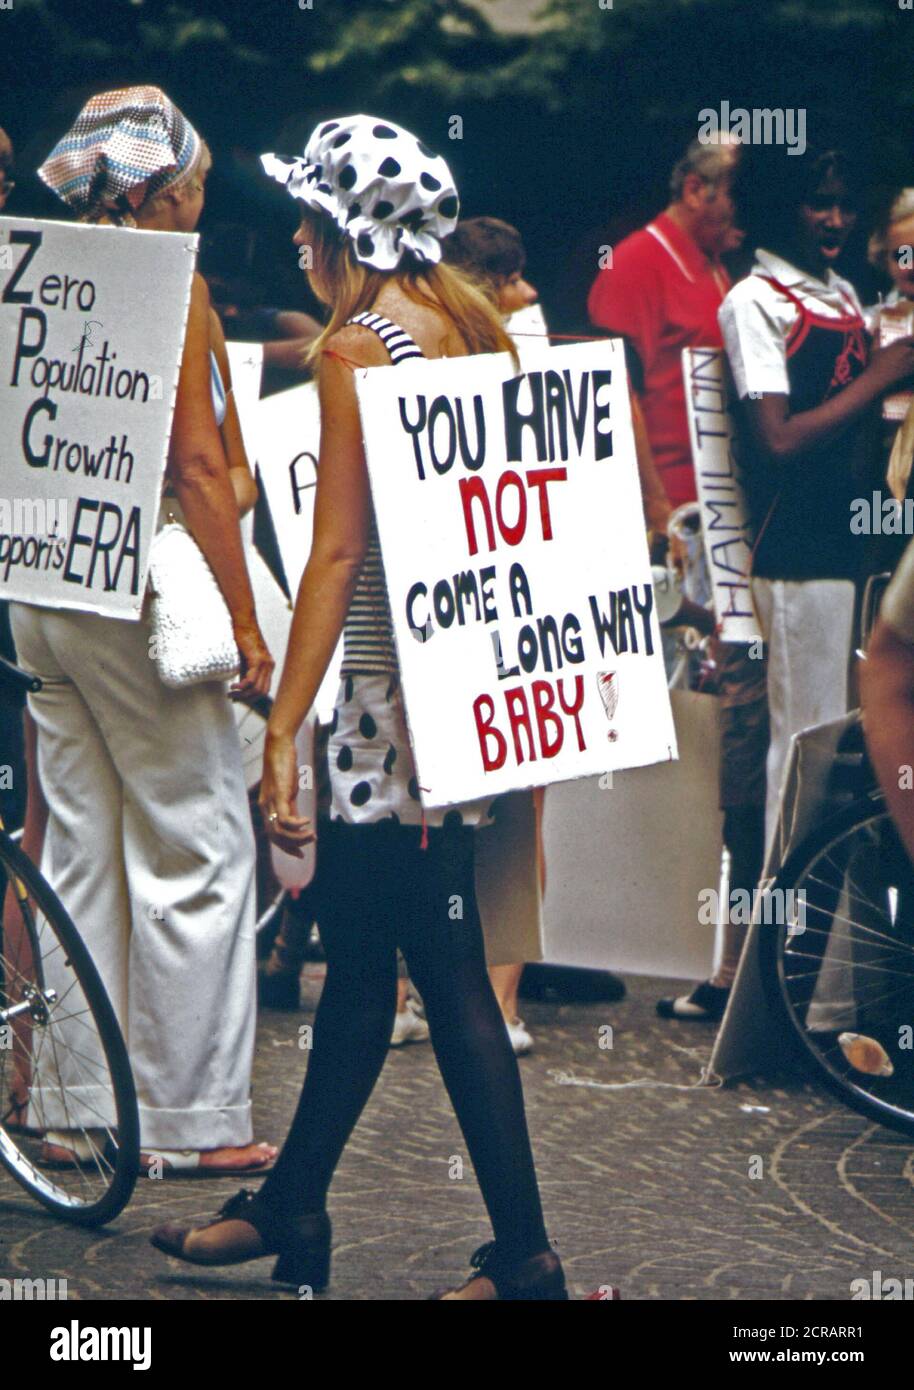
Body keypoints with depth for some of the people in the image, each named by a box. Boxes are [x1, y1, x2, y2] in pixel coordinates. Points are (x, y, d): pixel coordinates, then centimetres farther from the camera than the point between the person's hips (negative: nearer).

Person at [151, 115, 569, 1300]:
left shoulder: (357, 346, -13)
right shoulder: (473, 323, 10)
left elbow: (338, 551, -18)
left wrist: (282, 729, -18)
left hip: (399, 683, -9)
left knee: (445, 974, -3)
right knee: (357, 949, 17)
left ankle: (523, 1253, 1)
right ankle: (290, 1208, 29)